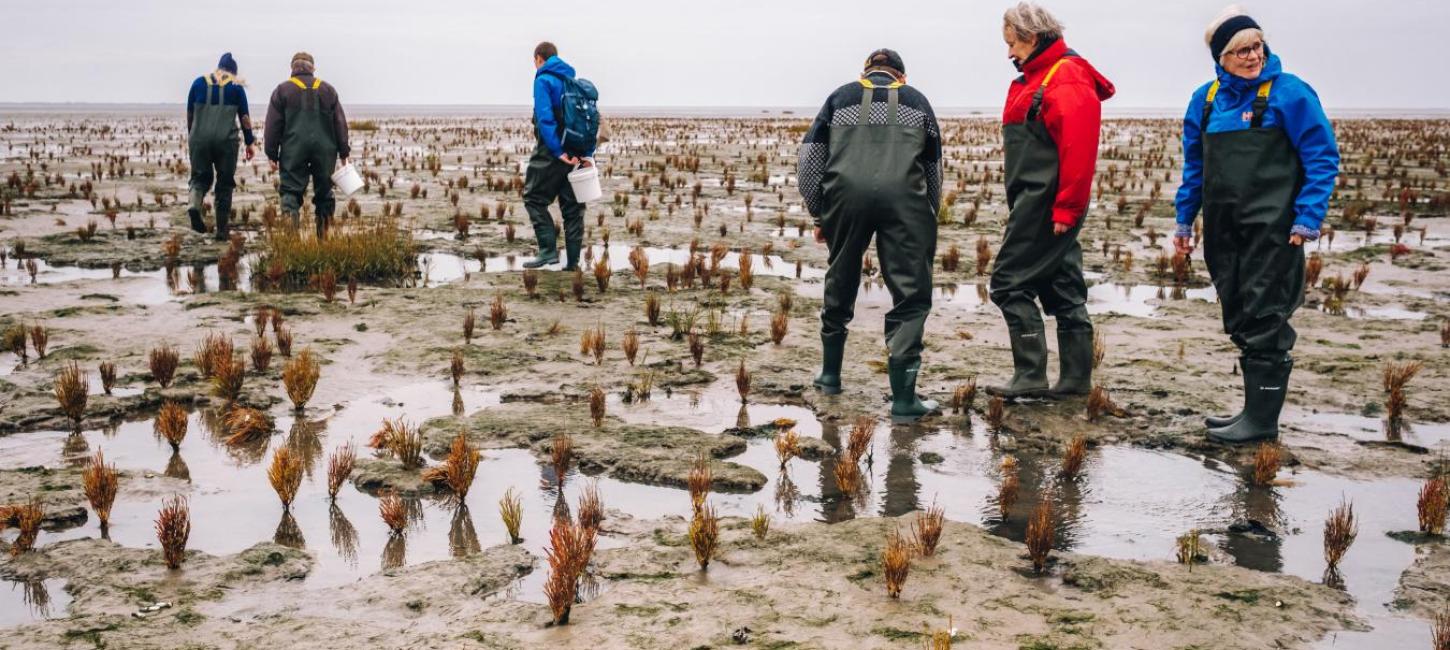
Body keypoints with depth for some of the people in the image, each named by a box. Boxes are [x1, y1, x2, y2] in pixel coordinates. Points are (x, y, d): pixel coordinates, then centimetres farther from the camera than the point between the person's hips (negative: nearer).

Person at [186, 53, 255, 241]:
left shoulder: (199, 82, 8)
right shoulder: (236, 86, 3)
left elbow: (189, 113, 11)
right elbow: (244, 117, 3)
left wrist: (190, 136, 22)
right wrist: (249, 142, 10)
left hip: (199, 139, 1)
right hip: (226, 140, -1)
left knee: (201, 177, 14)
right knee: (224, 183, 7)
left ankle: (194, 205, -18)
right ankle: (222, 230, 7)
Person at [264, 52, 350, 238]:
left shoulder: (282, 90, 4)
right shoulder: (328, 89, 10)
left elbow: (273, 126, 1)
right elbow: (340, 124, 8)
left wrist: (272, 155, 5)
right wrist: (343, 152, 11)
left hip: (294, 149, -2)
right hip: (325, 150, 2)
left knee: (291, 189, 1)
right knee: (324, 191, 10)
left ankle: (290, 212, -28)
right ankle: (324, 234, 12)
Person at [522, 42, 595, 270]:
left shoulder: (543, 80, -5)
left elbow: (545, 118, -17)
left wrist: (558, 152, -20)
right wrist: (588, 153, 5)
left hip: (552, 151, -6)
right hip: (575, 153, 6)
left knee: (534, 198, 2)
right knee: (572, 205, 8)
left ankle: (549, 250, -9)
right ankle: (573, 262, 9)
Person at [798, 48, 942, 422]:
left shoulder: (841, 97, 24)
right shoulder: (916, 100, 25)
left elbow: (809, 161, 16)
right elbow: (934, 169, 25)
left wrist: (818, 214, 22)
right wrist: (929, 220, 34)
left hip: (847, 193, 1)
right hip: (903, 195, -1)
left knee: (840, 285, 21)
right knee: (911, 295, 4)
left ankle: (830, 376, 35)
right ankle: (903, 399, -3)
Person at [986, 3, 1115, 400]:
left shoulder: (1066, 79, -12)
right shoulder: (1038, 77, 18)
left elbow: (1077, 148, -21)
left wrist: (1064, 208, -22)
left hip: (1045, 204, -10)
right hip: (1049, 206, 10)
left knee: (1010, 282, -9)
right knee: (1061, 289, 11)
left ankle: (1030, 377, -7)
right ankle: (1075, 379, 17)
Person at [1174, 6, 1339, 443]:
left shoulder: (1289, 93, -5)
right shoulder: (1205, 100, 10)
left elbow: (1322, 158, -6)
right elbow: (1194, 166, 18)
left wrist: (1308, 218, -13)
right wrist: (1185, 221, 15)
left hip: (1272, 230, -6)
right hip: (1224, 232, 6)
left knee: (1264, 321, -3)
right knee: (1239, 320, 11)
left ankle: (1262, 419, 3)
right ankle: (1255, 409, 22)